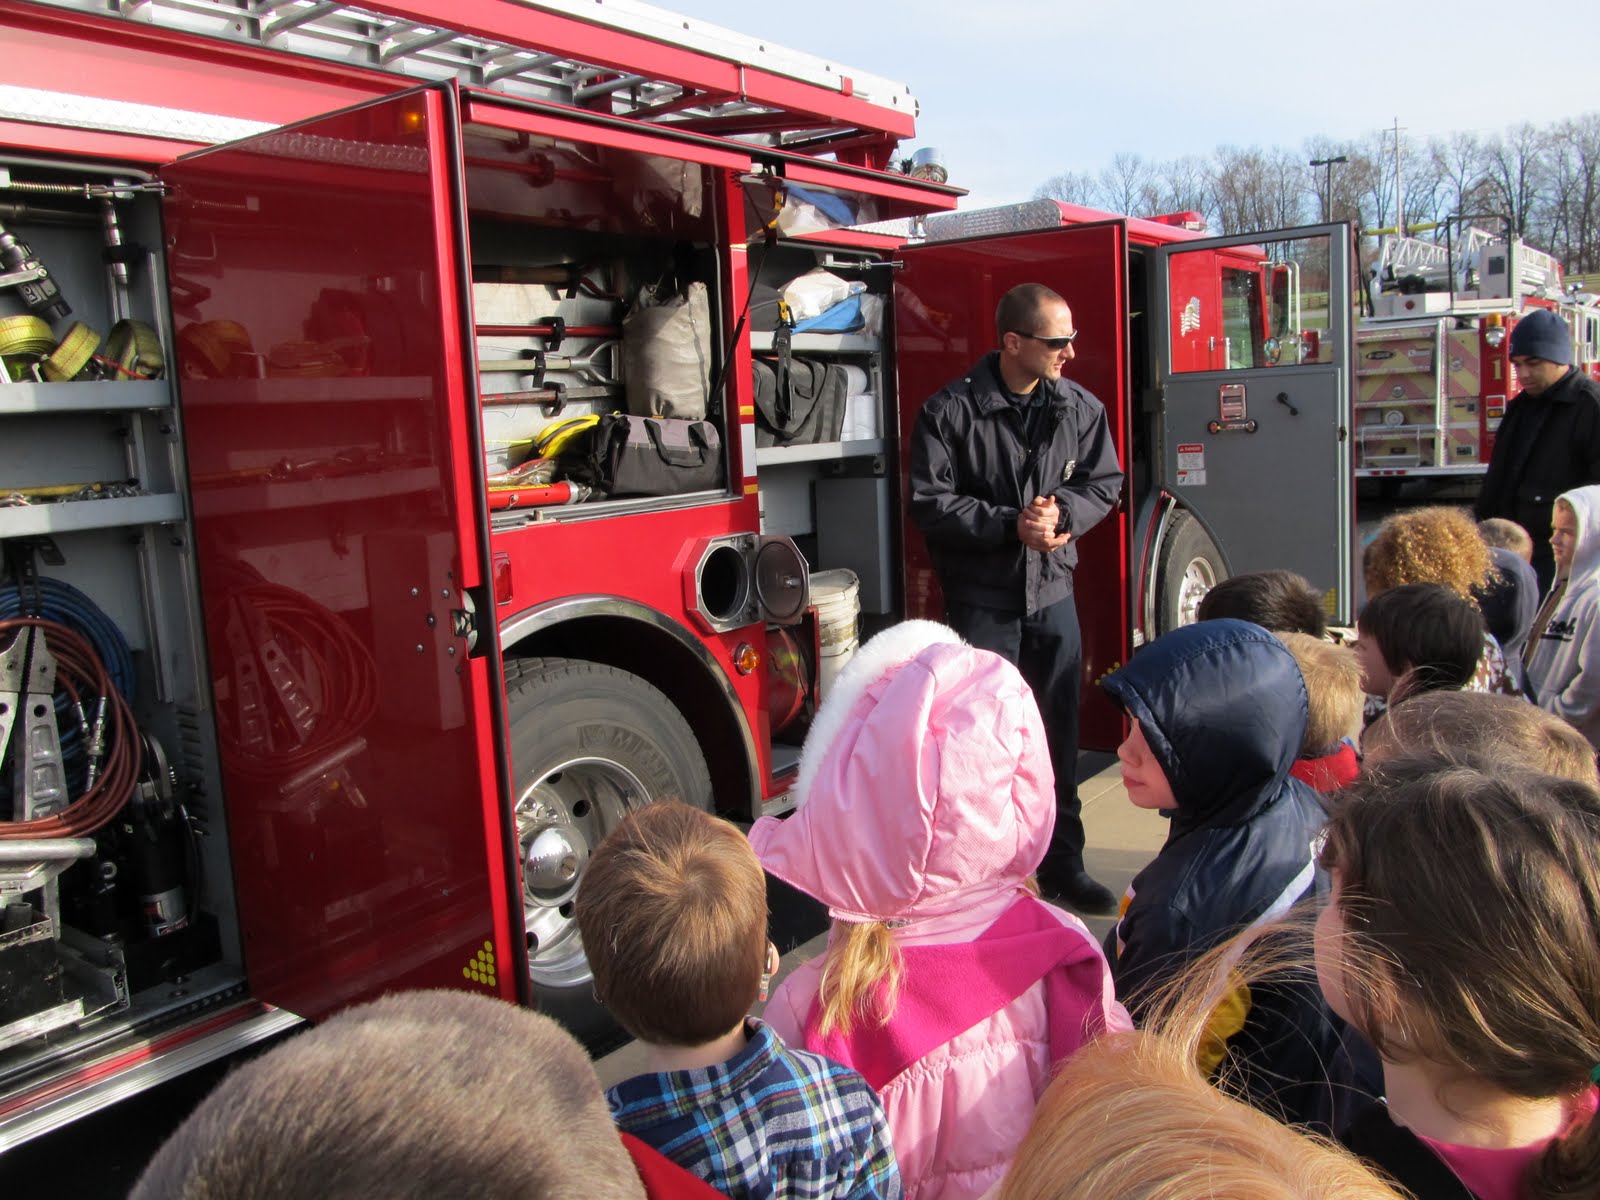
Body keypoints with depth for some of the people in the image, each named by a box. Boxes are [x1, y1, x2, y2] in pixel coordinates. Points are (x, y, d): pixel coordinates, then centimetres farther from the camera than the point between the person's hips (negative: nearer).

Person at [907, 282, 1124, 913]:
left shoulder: (1081, 407, 3)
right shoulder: (950, 410, -9)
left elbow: (1103, 482, 7)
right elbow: (931, 501, -12)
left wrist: (1059, 512, -13)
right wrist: (1011, 524, -19)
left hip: (1052, 593, 4)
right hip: (980, 599, -4)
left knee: (1058, 735, 12)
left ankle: (1062, 862, 27)